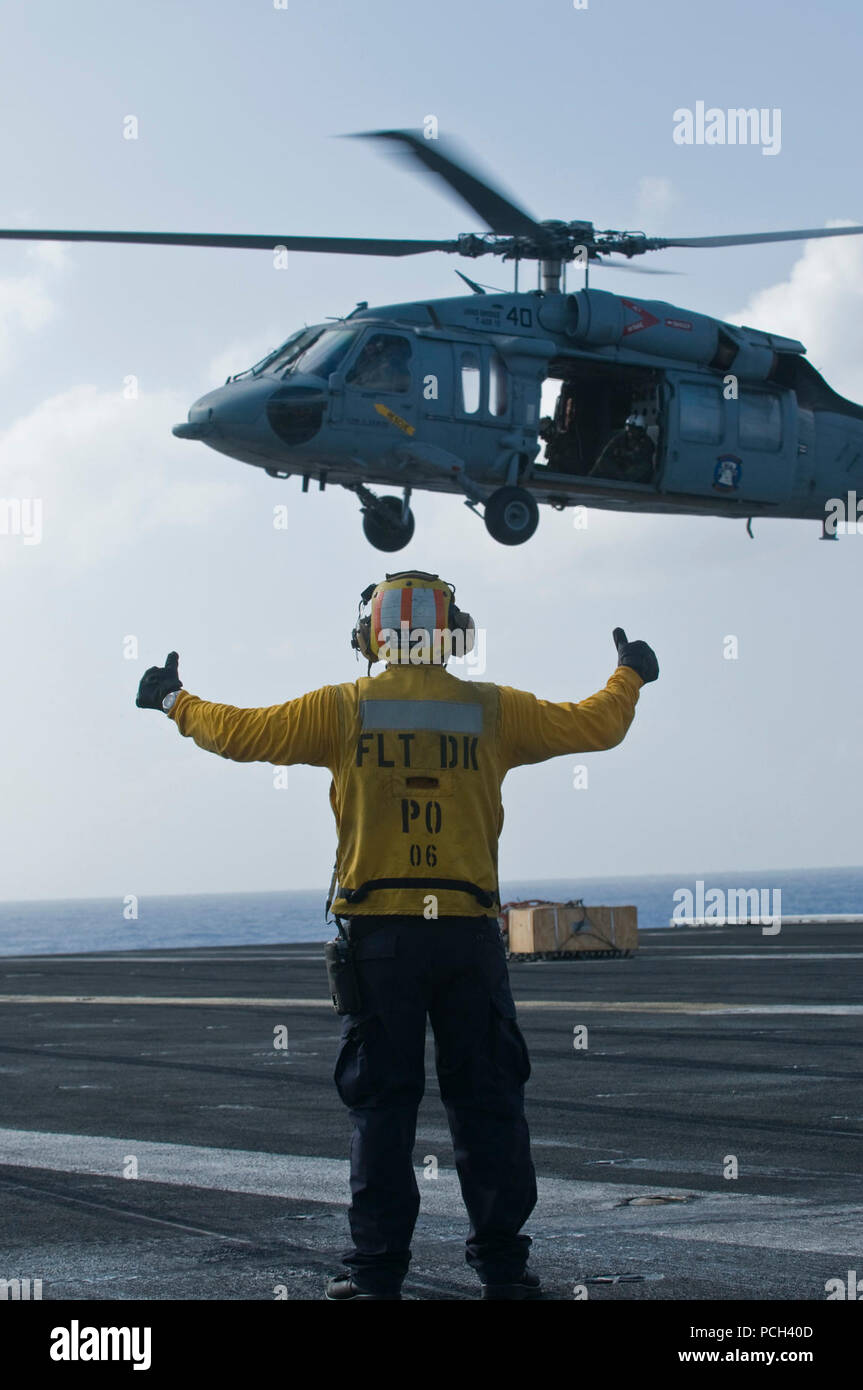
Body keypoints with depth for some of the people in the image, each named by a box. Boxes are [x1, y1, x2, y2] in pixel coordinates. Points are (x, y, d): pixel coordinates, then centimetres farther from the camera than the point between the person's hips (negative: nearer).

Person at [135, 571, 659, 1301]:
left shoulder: (343, 708, 0)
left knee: (382, 1104, 5)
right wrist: (629, 678, 34)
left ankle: (378, 1268, 6)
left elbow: (242, 733, 5)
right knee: (488, 1101, 8)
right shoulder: (492, 710, 4)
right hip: (470, 933, 1)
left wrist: (174, 701, 23)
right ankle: (503, 1262, 10)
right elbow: (595, 726, 13)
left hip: (380, 932, -1)